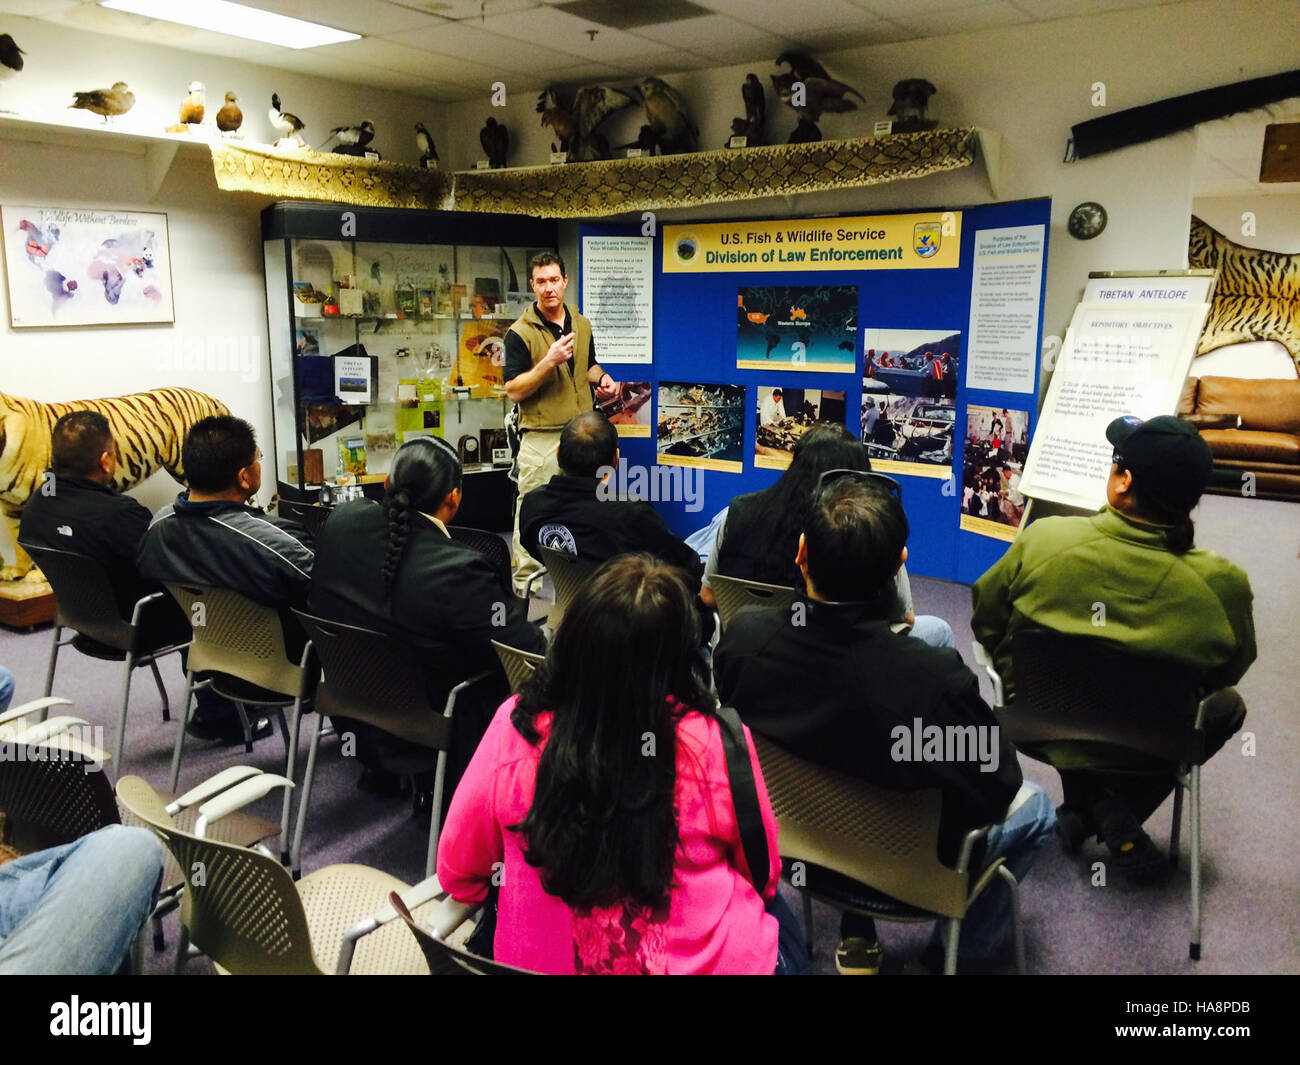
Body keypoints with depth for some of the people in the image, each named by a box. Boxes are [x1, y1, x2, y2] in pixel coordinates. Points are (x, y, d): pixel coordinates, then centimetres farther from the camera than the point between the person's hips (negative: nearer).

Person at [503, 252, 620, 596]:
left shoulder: (582, 325, 10)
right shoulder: (520, 333, -8)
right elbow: (513, 391, -13)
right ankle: (525, 581, 9)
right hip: (541, 436, -5)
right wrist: (549, 362, -23)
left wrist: (602, 378, 4)